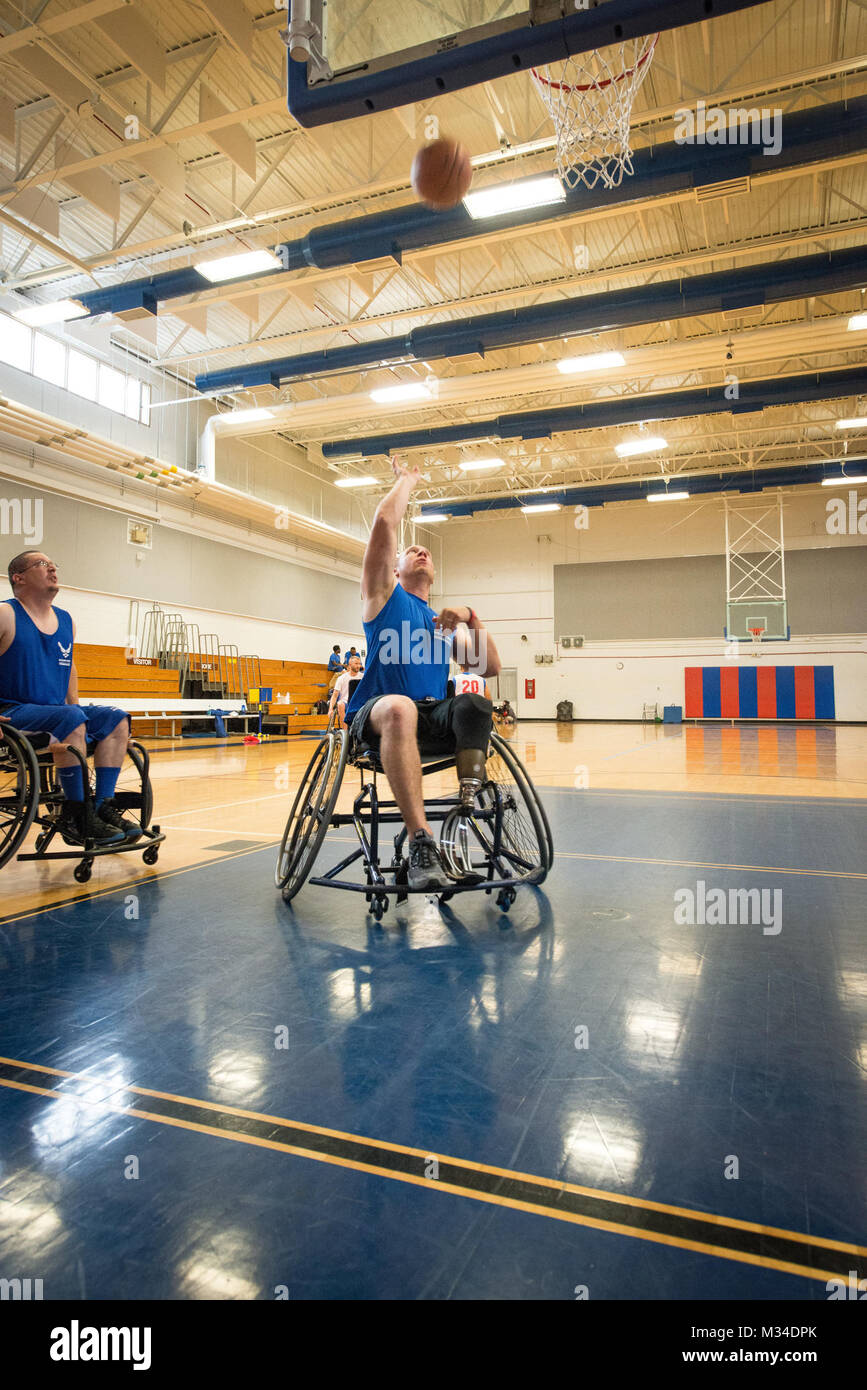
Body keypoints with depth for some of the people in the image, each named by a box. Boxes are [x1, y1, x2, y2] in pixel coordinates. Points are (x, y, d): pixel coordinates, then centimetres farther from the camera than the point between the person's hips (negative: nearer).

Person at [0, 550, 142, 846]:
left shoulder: (66, 621, 14)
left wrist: (75, 705, 12)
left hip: (57, 710, 7)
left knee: (117, 720, -9)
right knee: (72, 719, -32)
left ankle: (104, 806, -11)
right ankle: (76, 817, -24)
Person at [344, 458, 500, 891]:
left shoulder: (445, 623, 24)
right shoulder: (386, 596, 13)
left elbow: (490, 667, 11)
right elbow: (384, 522, 1)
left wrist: (471, 619, -3)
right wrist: (407, 480, 17)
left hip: (432, 720, 4)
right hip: (375, 716, -3)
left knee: (473, 705, -30)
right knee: (399, 707, -40)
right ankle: (420, 842, -44)